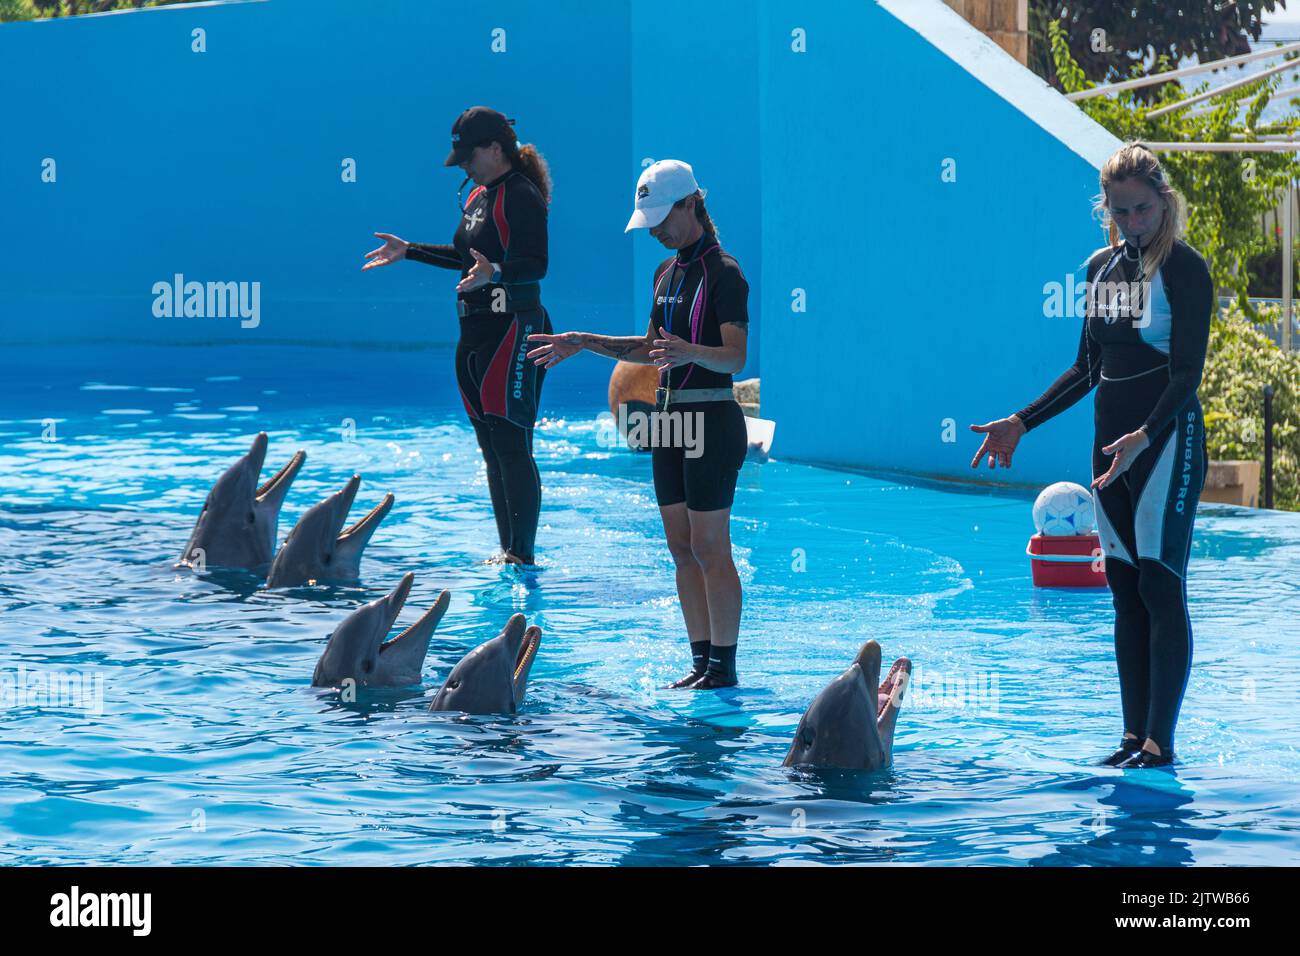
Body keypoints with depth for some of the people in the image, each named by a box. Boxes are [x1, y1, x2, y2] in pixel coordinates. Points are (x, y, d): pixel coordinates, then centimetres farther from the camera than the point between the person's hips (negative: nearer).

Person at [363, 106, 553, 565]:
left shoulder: (521, 197, -13)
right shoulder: (478, 195, 16)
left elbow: (535, 265, -22)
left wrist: (495, 273, -39)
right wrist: (409, 251, 30)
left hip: (512, 328, -10)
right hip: (476, 331, 10)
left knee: (511, 444, -11)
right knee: (491, 448, 11)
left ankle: (523, 553, -9)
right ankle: (507, 551, 16)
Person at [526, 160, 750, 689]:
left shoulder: (723, 273, -12)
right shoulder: (666, 272, 15)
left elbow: (737, 357, -20)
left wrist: (691, 352, -38)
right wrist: (585, 343, 17)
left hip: (711, 419, -9)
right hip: (669, 417, 9)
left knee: (710, 550, -7)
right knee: (681, 548, 9)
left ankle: (724, 667, -2)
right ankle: (701, 661, 14)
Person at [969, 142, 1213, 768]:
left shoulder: (1183, 269, -9)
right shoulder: (1101, 268, 12)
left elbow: (1188, 374, -16)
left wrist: (1145, 437, -30)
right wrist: (1021, 423, 15)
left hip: (1167, 437, -7)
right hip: (1111, 437, 7)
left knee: (1160, 585, -9)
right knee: (1124, 588, 6)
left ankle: (1160, 741, -8)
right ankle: (1134, 735, 10)